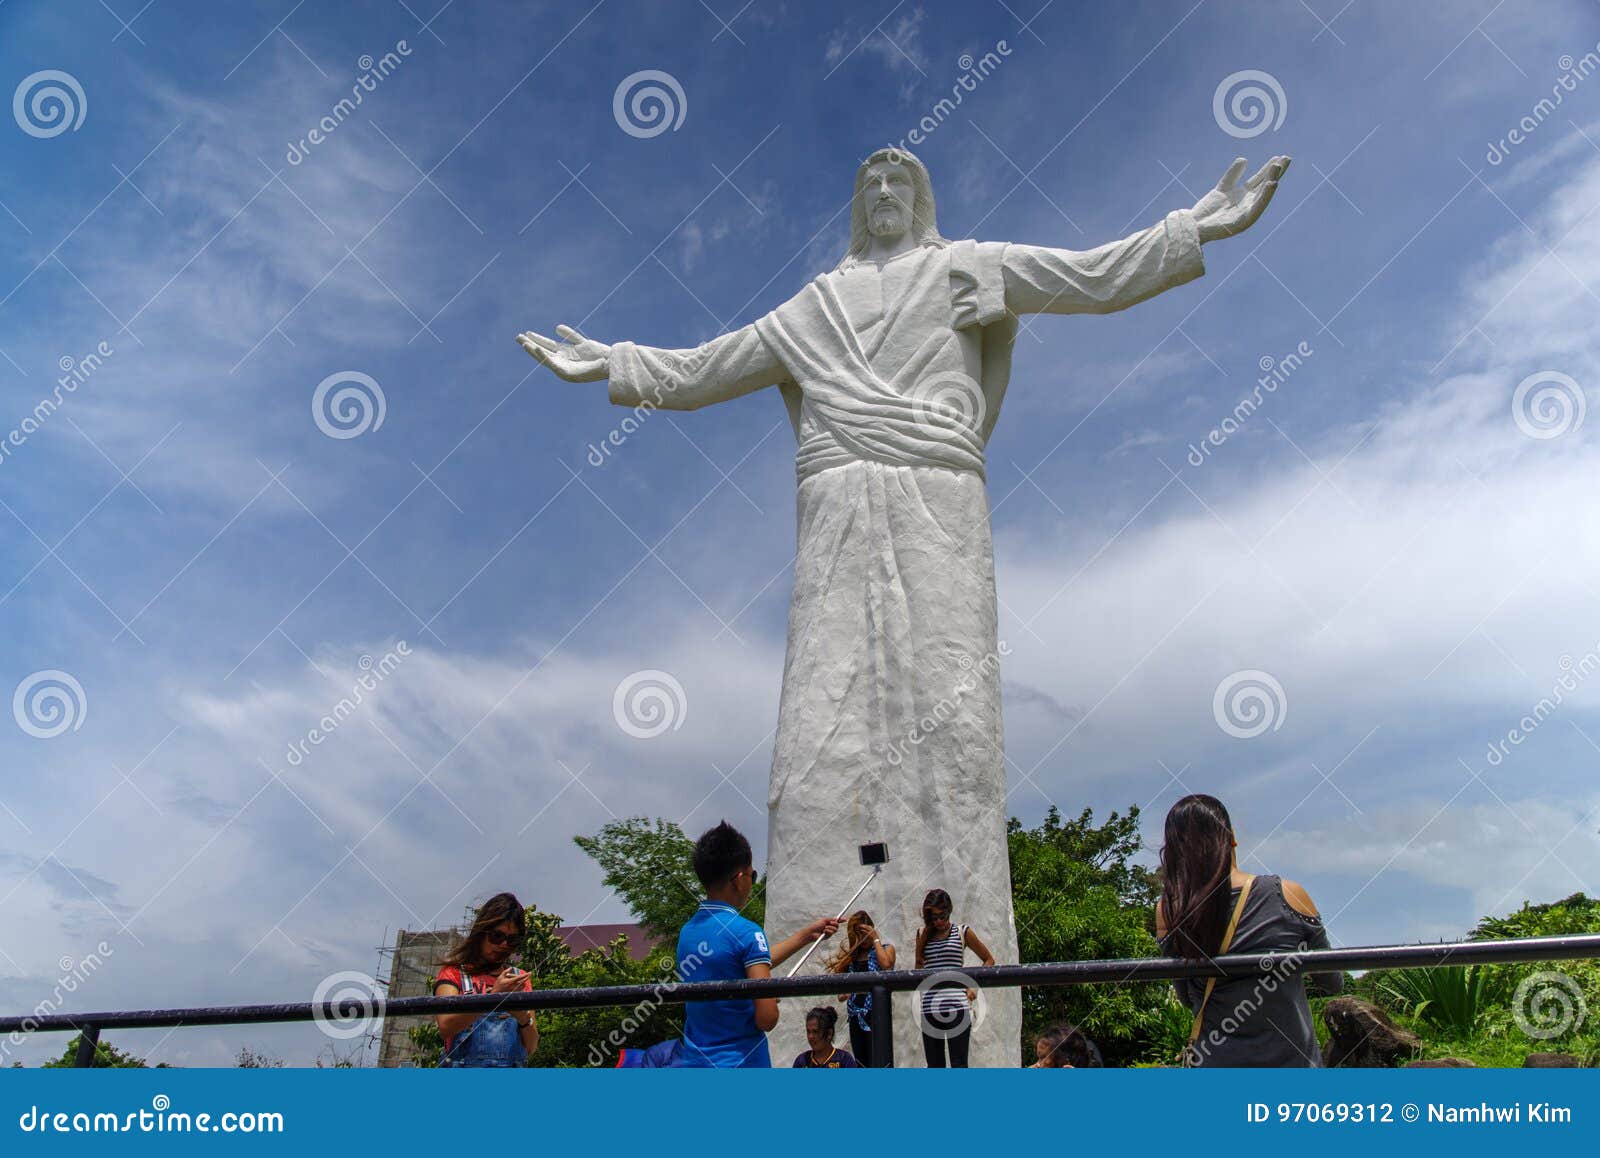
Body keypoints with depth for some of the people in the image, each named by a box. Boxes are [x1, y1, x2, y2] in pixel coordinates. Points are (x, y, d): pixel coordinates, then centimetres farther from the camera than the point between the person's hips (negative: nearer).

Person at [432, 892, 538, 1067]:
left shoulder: (519, 979, 18)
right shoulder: (454, 972, 10)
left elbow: (531, 1047, 13)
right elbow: (445, 1025, -8)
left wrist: (524, 1018, -7)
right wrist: (494, 995, -16)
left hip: (512, 1065, 3)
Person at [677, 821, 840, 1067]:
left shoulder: (687, 931, 8)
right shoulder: (746, 932, -15)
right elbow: (767, 1018, -18)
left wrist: (807, 935, 26)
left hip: (693, 1064, 7)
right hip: (740, 1066, -7)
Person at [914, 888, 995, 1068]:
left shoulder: (962, 933, 4)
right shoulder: (923, 934, 11)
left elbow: (989, 960, 11)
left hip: (957, 1006, -3)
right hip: (930, 1009, 3)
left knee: (959, 1066, -3)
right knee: (934, 1067, 7)